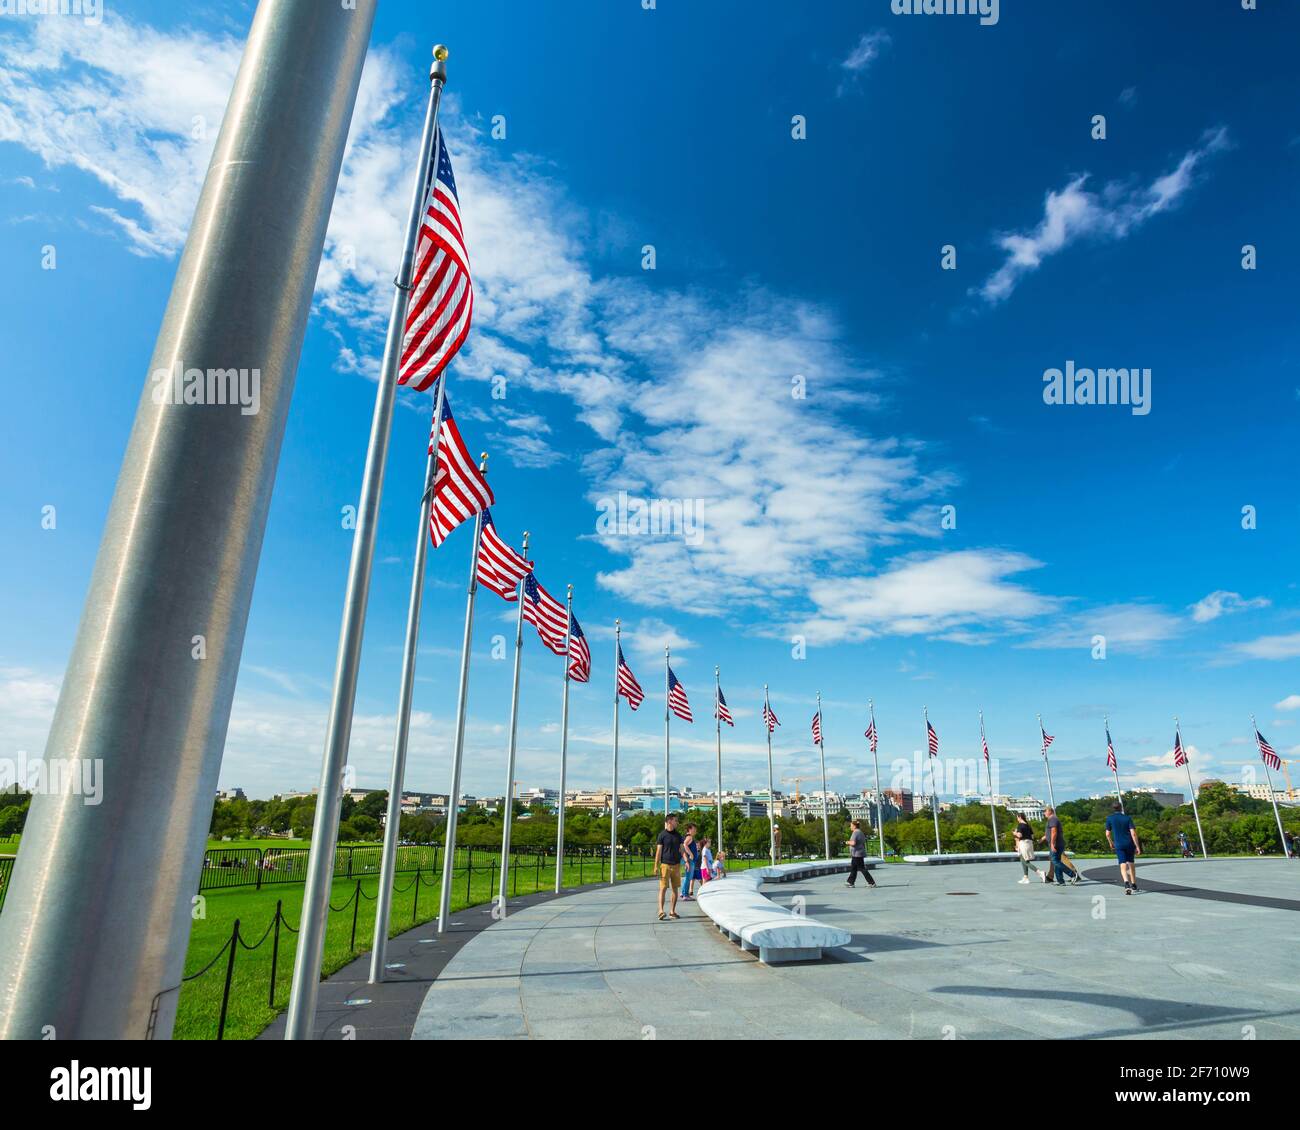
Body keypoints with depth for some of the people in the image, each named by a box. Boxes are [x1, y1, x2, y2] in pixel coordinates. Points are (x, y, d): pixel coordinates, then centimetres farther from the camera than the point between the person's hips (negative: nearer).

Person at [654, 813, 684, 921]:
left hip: (676, 865, 5)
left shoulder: (678, 835, 11)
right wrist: (656, 866, -8)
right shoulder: (662, 835, -3)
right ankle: (661, 911, -8)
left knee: (675, 888, 7)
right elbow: (658, 851, -4)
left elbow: (681, 849, 12)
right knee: (663, 888, -8)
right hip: (665, 864, -5)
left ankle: (672, 911, 15)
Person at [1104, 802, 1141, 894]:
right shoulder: (1127, 817, -1)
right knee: (1131, 864, 19)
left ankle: (1127, 883, -28)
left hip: (1119, 845, -1)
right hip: (1129, 844, 1)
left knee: (1123, 865, -5)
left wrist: (1111, 843, 20)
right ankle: (1134, 885, 27)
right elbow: (1133, 833, -9)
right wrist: (1137, 846, -6)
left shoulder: (1109, 818, 1)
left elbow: (1108, 834, 3)